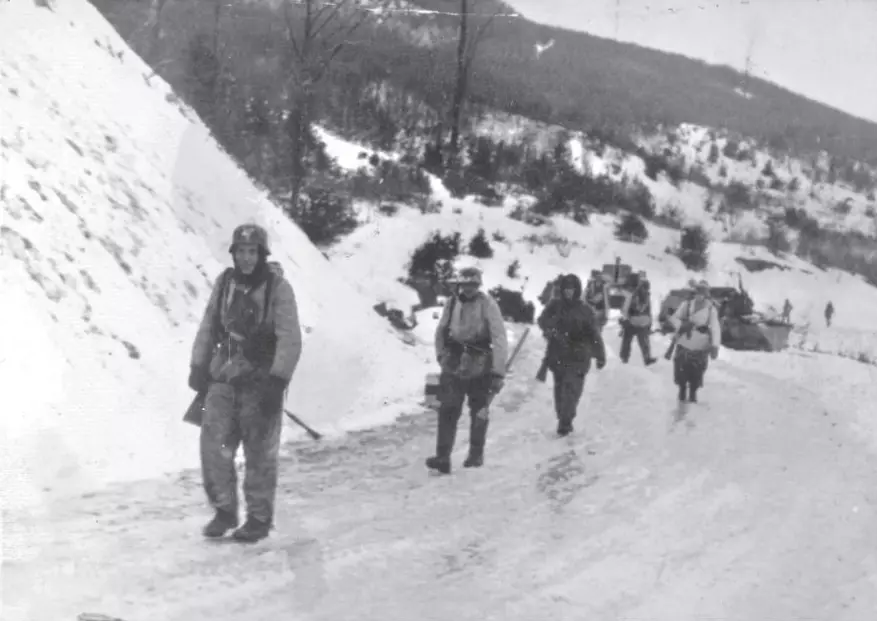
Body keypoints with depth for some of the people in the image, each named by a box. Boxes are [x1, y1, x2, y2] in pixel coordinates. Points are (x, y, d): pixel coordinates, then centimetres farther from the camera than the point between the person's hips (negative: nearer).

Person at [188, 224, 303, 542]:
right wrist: (199, 367, 11)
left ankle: (259, 519, 17)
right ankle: (224, 510, 17)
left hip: (260, 381, -4)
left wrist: (277, 381, -21)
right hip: (224, 378, 4)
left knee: (260, 454, 2)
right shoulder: (225, 282, 4)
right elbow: (208, 327, 14)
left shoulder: (278, 288, -10)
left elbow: (290, 340, -15)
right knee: (213, 445, 0)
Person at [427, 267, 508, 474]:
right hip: (453, 366, 2)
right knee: (447, 411, -8)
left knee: (479, 412, 11)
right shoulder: (452, 303, 2)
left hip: (479, 367, -2)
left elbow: (499, 339, -14)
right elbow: (441, 331, 15)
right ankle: (443, 458, -9)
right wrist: (441, 356, 9)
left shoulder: (488, 305, -10)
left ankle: (476, 454, 28)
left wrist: (498, 372, -18)